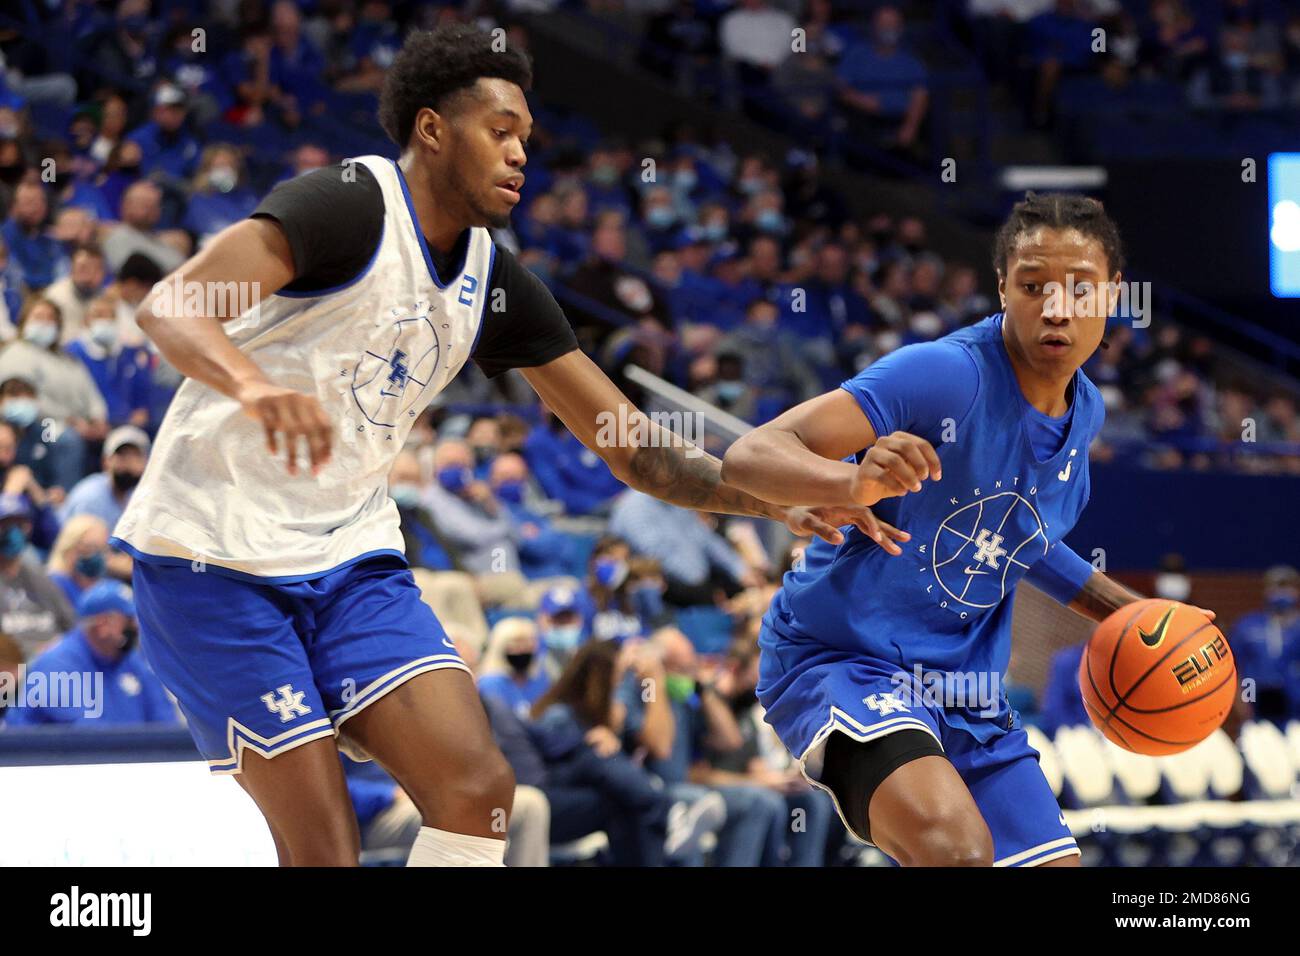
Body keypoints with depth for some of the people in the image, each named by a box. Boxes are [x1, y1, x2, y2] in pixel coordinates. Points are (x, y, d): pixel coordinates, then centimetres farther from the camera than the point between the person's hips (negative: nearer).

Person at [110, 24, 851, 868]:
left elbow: (628, 444, 12)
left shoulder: (493, 280, 8)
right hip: (217, 553, -7)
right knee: (325, 852, -13)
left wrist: (774, 497, -1)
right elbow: (169, 307, -29)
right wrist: (251, 384, -50)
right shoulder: (350, 206, -15)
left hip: (352, 556, 7)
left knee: (478, 790, -12)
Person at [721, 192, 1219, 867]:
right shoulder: (946, 374, -20)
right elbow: (749, 457, -29)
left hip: (968, 694, 8)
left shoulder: (1085, 412, 6)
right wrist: (856, 482, -48)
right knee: (960, 849, -35)